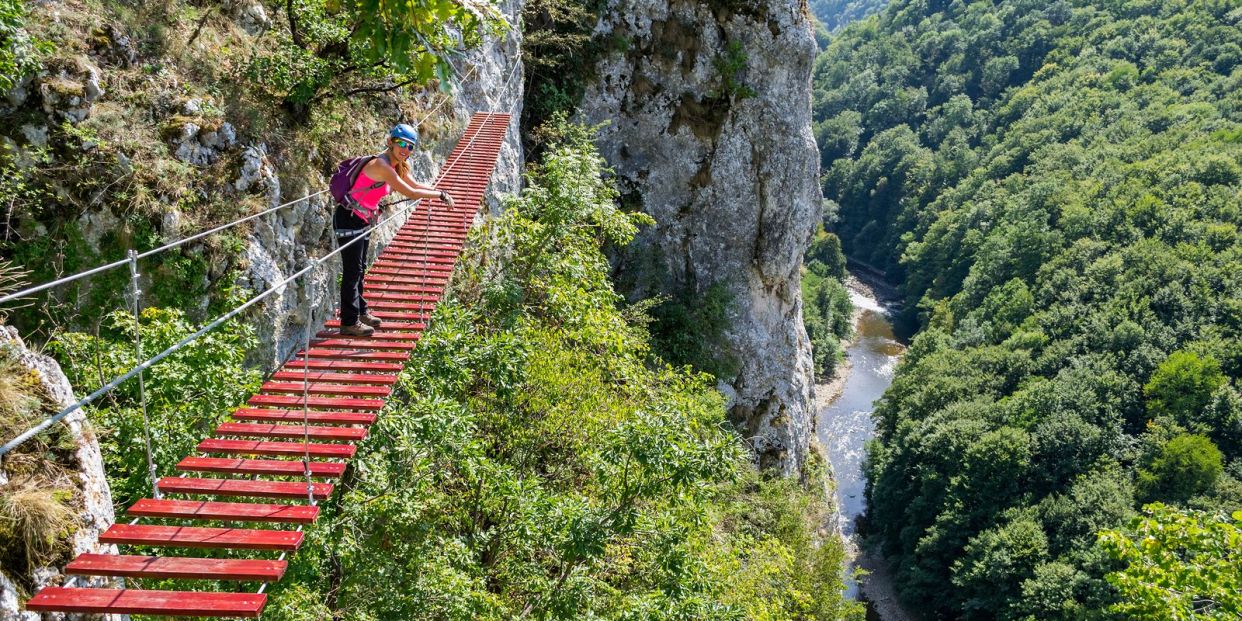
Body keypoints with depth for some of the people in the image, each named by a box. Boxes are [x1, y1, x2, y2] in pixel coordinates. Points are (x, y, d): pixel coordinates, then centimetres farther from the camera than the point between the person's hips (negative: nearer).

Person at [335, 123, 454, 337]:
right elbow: (411, 193, -24)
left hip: (363, 220, 10)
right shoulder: (382, 165, -24)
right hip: (349, 219, -10)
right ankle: (349, 322, 1)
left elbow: (415, 184, 18)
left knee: (359, 269, 18)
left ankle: (360, 312, 29)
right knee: (352, 271, -5)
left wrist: (440, 192, 5)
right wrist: (440, 195, -16)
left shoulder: (396, 165, 6)